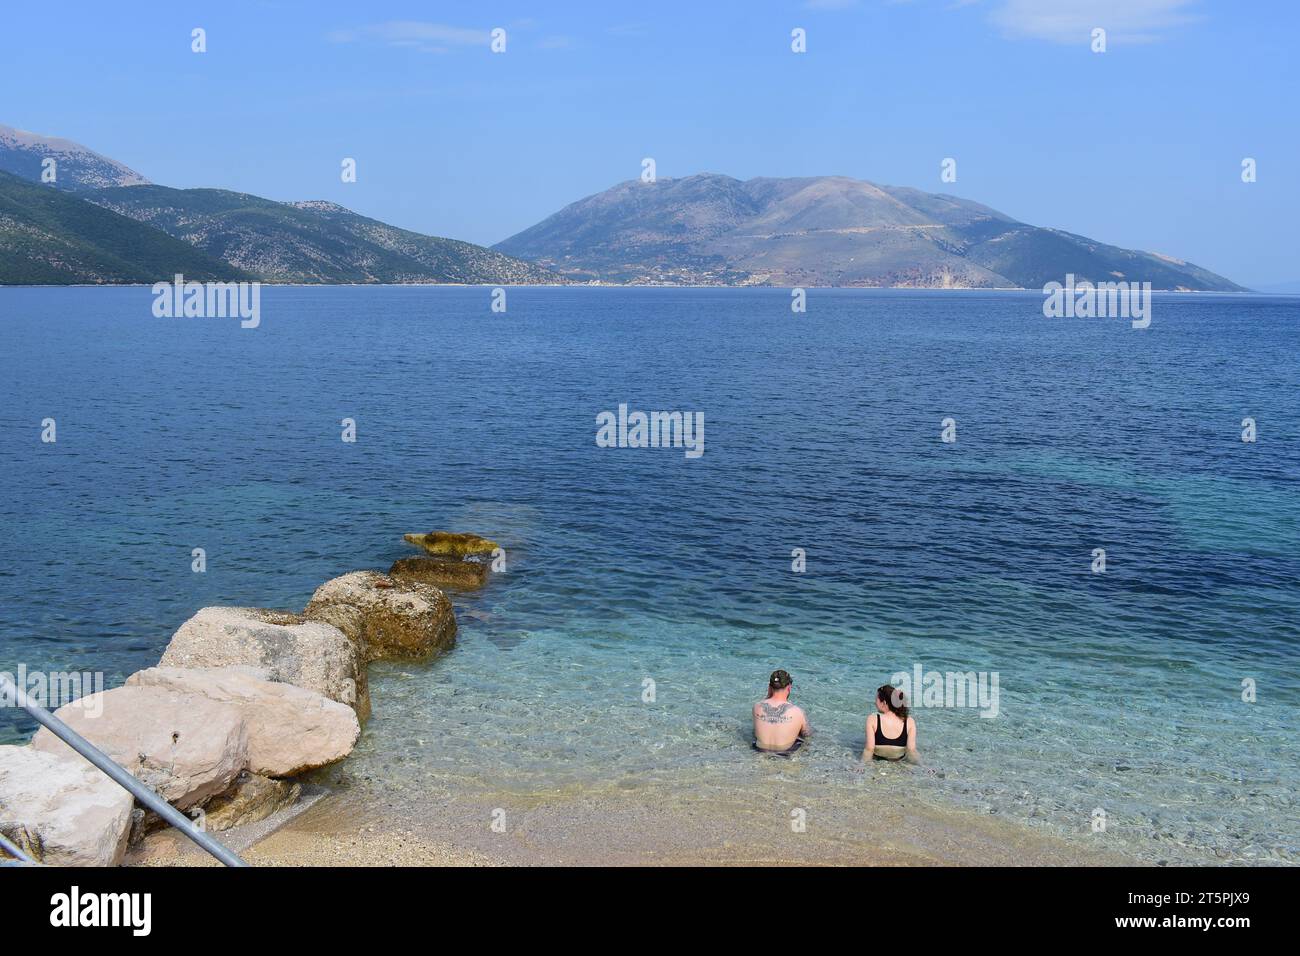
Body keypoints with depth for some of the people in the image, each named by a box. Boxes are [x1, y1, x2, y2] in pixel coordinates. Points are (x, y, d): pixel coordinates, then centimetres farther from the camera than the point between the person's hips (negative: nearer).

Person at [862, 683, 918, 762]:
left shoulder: (872, 720, -28)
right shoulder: (910, 721, -23)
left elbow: (870, 749, -25)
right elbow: (911, 749, -22)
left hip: (878, 758, -1)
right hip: (900, 758, 1)